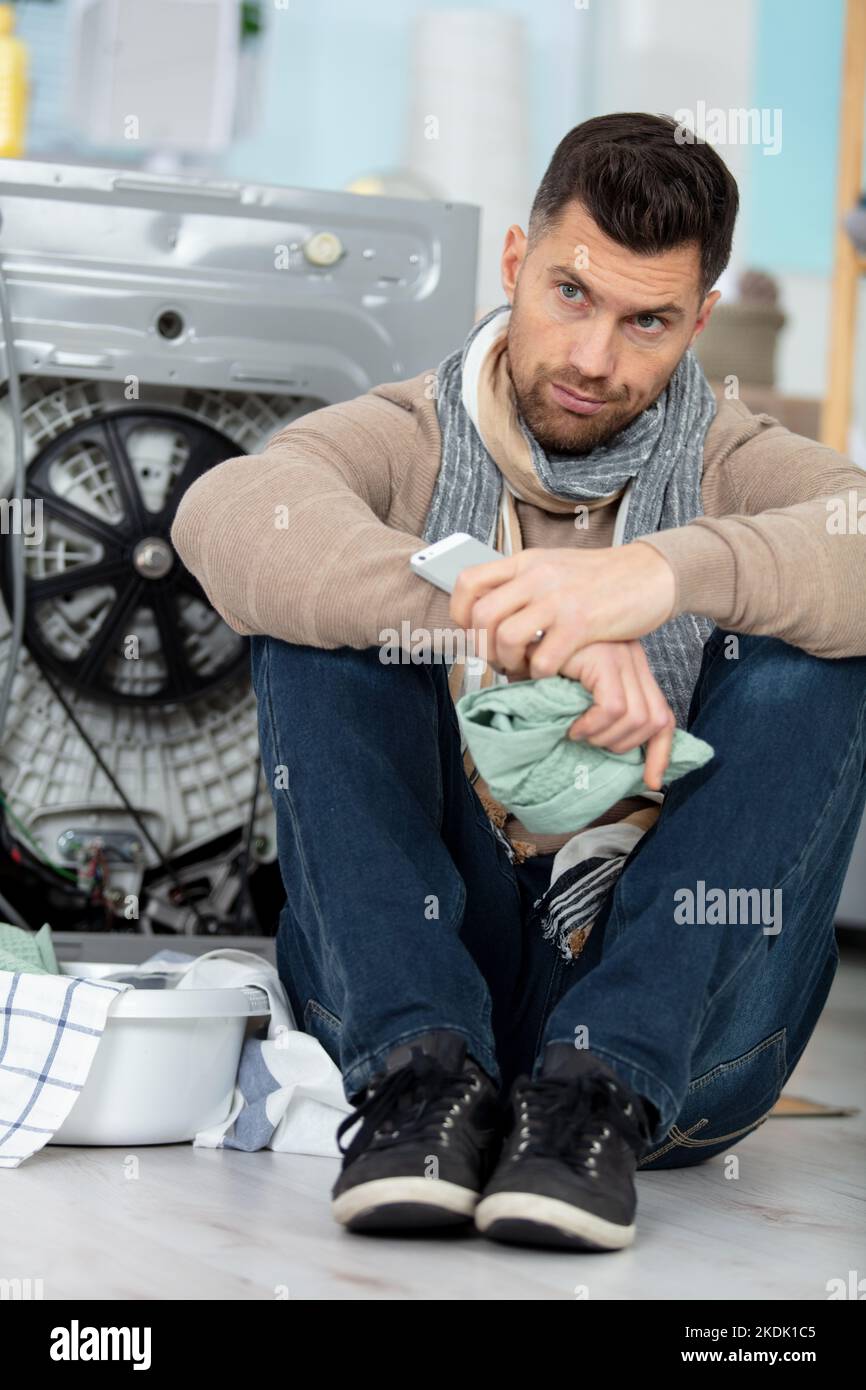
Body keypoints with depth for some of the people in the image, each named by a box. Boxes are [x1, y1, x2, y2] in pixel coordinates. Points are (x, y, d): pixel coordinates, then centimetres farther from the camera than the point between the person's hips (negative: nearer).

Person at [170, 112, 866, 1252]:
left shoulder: (736, 468, 5)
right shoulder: (405, 442, 3)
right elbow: (225, 516, -21)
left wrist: (672, 572, -38)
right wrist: (501, 620, -35)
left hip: (679, 1022, 0)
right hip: (409, 979, 0)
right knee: (317, 605, -15)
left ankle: (603, 1090, -27)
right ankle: (424, 1072, -26)